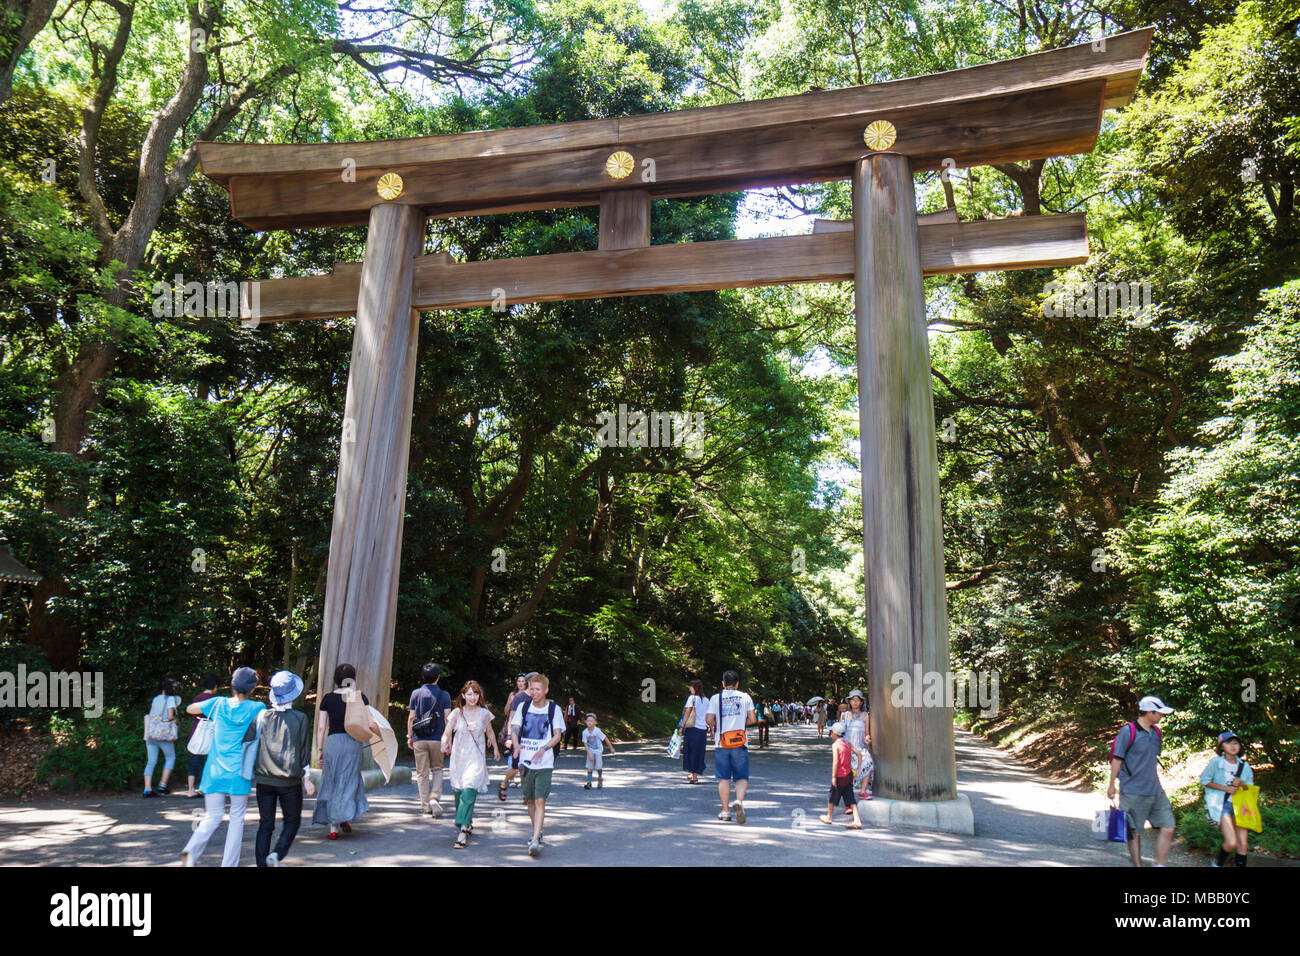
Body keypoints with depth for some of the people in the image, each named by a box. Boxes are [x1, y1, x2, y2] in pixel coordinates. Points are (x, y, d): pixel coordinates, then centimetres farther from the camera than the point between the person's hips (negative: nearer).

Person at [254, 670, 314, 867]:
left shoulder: (262, 717, -3)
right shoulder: (300, 718, -7)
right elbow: (304, 752, -4)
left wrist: (253, 774, 16)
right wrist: (306, 779, 3)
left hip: (264, 780, 2)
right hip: (289, 782, -2)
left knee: (265, 824, 11)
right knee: (292, 821, 12)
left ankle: (262, 862, 12)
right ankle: (277, 854, -6)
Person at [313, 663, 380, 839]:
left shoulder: (328, 698, 7)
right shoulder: (360, 697, 2)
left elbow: (321, 727, 4)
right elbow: (370, 723, -2)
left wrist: (320, 749, 10)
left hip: (332, 742, 1)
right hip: (353, 741, -1)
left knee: (332, 784, 10)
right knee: (349, 782, 11)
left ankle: (333, 827, 10)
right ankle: (345, 817, -5)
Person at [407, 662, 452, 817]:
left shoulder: (416, 693, 0)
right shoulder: (444, 695, -2)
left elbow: (411, 718, 1)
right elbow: (447, 718, -3)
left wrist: (410, 736, 10)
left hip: (419, 739, 0)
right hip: (437, 739, 0)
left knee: (422, 773, 9)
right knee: (437, 769, 14)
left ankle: (425, 805, 10)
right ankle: (434, 798, -5)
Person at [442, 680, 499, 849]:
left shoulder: (484, 713, 3)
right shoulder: (457, 713, 3)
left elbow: (489, 732, 18)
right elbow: (447, 732, 0)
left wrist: (495, 748, 28)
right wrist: (445, 743, -21)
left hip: (476, 759, -2)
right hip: (459, 757, 2)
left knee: (469, 792, -16)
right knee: (458, 792, 5)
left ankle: (463, 831, -19)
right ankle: (467, 823, 27)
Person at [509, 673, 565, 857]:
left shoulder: (553, 709, -1)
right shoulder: (523, 707, 6)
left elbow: (558, 735, -2)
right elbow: (514, 728, 4)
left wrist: (544, 748, -19)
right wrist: (516, 745, -17)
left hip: (544, 763, -3)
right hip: (525, 761, 3)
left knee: (540, 800, -13)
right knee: (530, 800, 14)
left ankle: (535, 840, -14)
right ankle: (537, 831, 34)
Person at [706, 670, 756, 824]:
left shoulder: (715, 698, 2)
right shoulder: (745, 697, 4)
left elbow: (710, 720, -5)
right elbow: (753, 719, 1)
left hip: (721, 743, 0)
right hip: (740, 743, 0)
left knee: (724, 778, 8)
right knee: (742, 777, 5)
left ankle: (725, 810, 7)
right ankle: (739, 801, -20)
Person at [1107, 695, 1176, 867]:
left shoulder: (1155, 732, 11)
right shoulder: (1128, 731, -11)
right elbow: (1117, 759, -7)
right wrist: (1112, 785, -6)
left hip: (1155, 792, 7)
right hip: (1133, 793, -7)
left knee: (1167, 828, 1)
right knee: (1135, 833, 3)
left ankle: (1159, 865, 12)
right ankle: (1137, 865, 15)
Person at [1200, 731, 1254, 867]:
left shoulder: (1244, 766, 8)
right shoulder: (1216, 762, -5)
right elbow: (1204, 780, 0)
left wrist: (1241, 784, -10)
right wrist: (1225, 788, -10)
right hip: (1220, 804, -5)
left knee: (1243, 844, -3)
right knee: (1232, 843, -14)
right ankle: (1218, 862, 14)